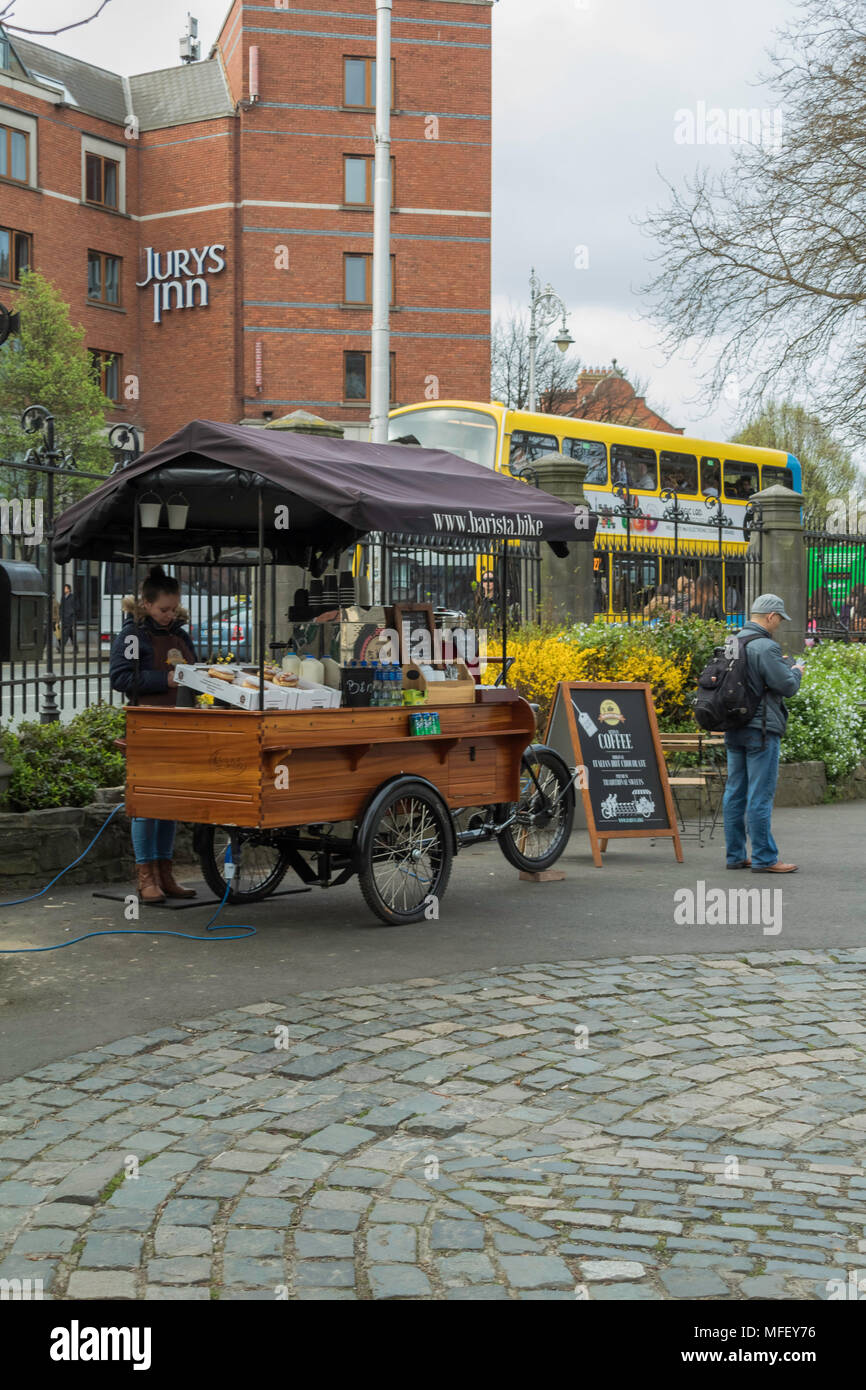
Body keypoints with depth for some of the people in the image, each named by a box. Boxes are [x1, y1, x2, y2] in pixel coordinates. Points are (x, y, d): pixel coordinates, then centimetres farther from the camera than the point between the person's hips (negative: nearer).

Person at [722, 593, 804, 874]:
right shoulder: (765, 647, -16)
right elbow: (787, 686, -16)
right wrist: (797, 671, 7)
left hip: (733, 729, 9)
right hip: (760, 729, -9)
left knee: (735, 792, 12)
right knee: (760, 795, -4)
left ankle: (735, 855, 18)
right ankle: (764, 858, 0)